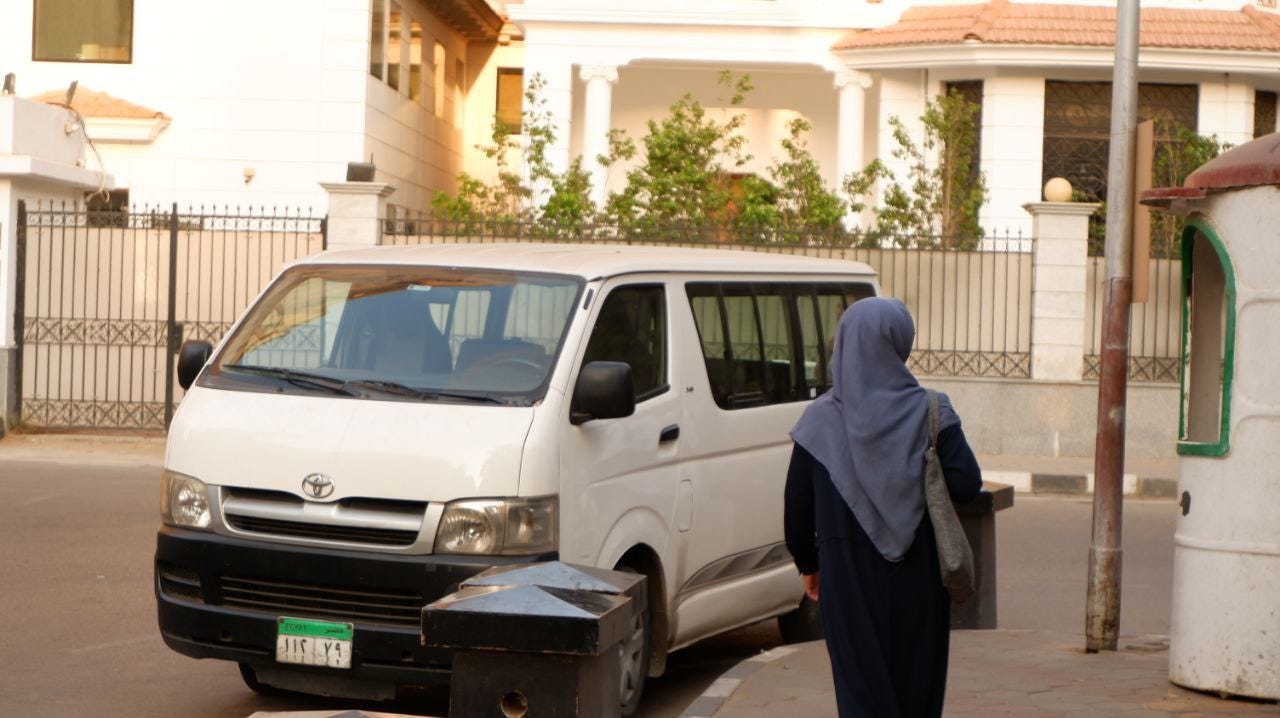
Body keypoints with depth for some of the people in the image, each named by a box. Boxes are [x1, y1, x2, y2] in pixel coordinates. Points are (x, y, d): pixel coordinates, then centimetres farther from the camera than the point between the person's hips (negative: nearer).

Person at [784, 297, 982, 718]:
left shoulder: (820, 421, -2)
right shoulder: (929, 412, -7)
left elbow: (797, 507, 3)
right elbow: (968, 484, -15)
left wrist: (808, 565, 17)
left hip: (847, 575, 0)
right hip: (917, 575, 0)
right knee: (915, 684, 13)